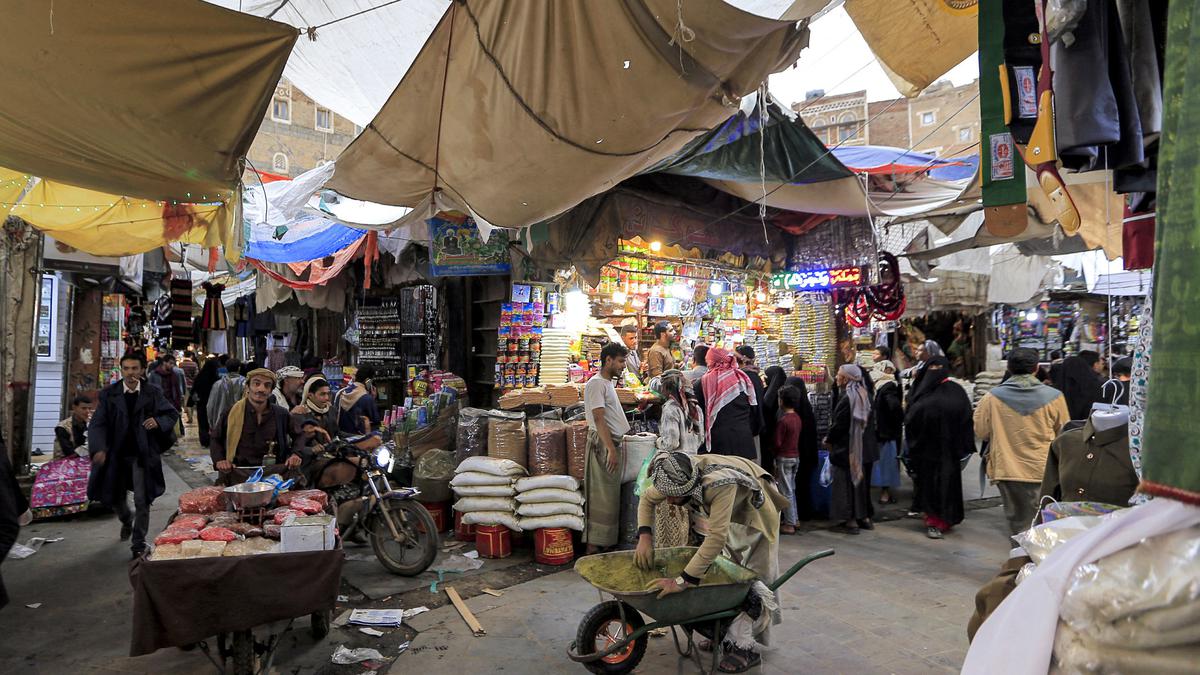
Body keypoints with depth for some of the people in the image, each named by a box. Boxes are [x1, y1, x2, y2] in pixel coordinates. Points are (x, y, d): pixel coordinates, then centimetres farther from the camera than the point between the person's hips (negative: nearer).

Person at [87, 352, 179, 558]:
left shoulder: (153, 393, -1)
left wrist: (159, 422, -15)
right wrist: (98, 448, -18)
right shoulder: (109, 394, -1)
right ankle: (127, 520, 50)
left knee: (142, 501, -3)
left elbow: (173, 414, 7)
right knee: (115, 498, 17)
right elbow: (97, 423, -4)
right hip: (116, 454, 2)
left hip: (143, 455, -2)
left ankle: (138, 543, 10)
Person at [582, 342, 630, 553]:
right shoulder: (596, 383, -13)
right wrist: (611, 449, -24)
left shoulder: (607, 383, 18)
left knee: (610, 495, 13)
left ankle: (604, 541, 20)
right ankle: (593, 546, -2)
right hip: (603, 444, -10)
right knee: (602, 496, -7)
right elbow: (599, 419, -20)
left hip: (612, 442, 10)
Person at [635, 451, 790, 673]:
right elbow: (647, 499, -8)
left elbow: (716, 538, -50)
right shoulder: (676, 476, -28)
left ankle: (748, 647, 0)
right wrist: (644, 536, -24)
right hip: (726, 511, 6)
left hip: (756, 507, -6)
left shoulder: (719, 483, -48)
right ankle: (726, 632, 20)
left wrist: (682, 581, -50)